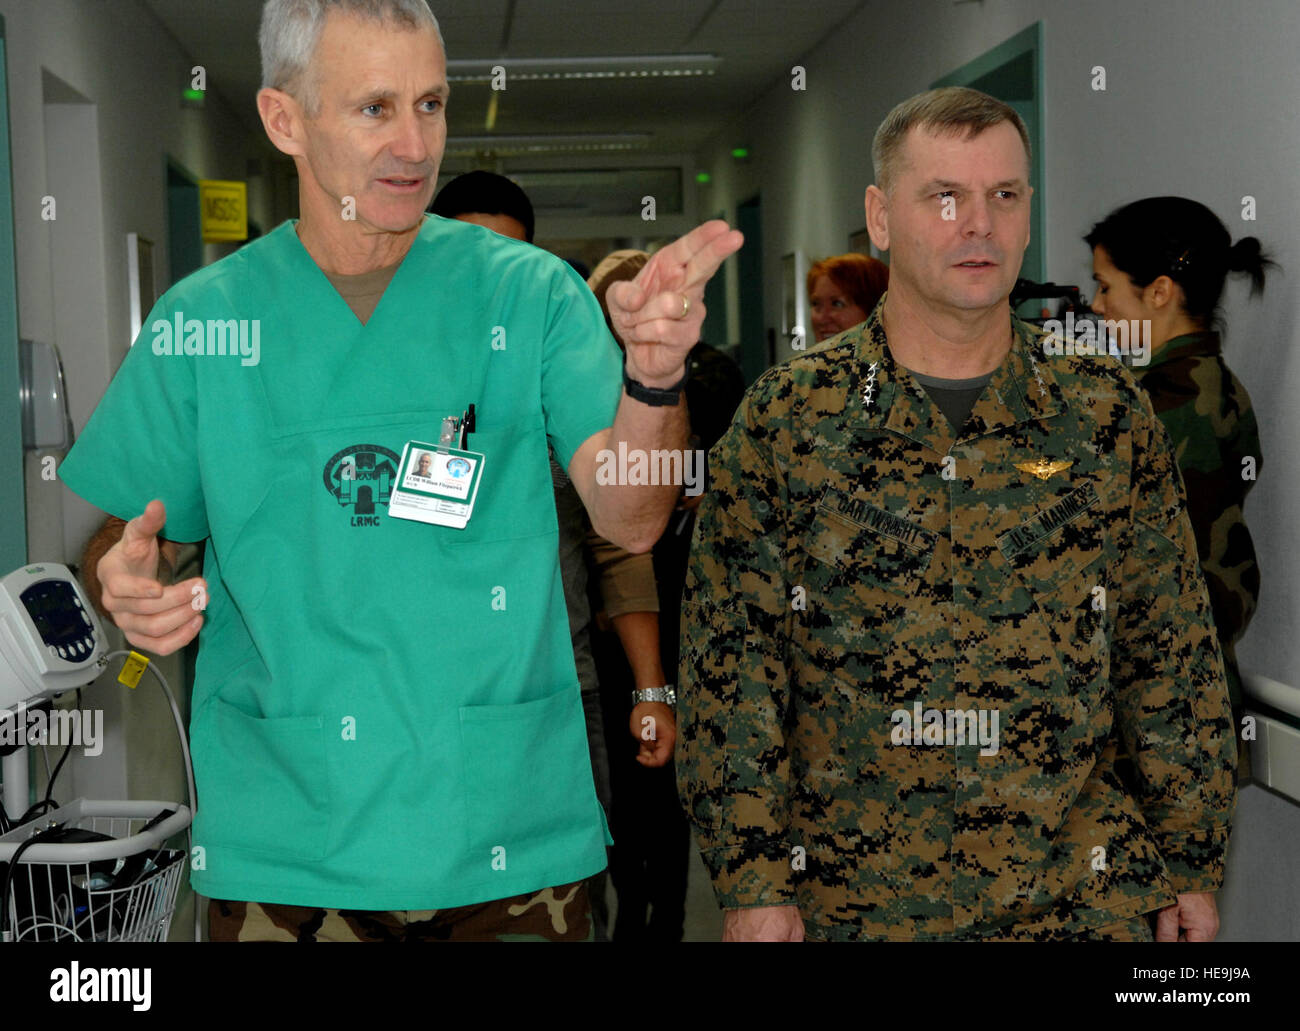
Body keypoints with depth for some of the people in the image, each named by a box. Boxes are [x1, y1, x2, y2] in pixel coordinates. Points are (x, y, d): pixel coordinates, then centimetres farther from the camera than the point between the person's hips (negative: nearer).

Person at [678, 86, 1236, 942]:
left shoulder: (1107, 413, 1)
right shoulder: (786, 416, -3)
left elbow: (1173, 652, 5)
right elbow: (733, 657, -4)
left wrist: (1192, 862, 4)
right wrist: (753, 878, -8)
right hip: (849, 896, -1)